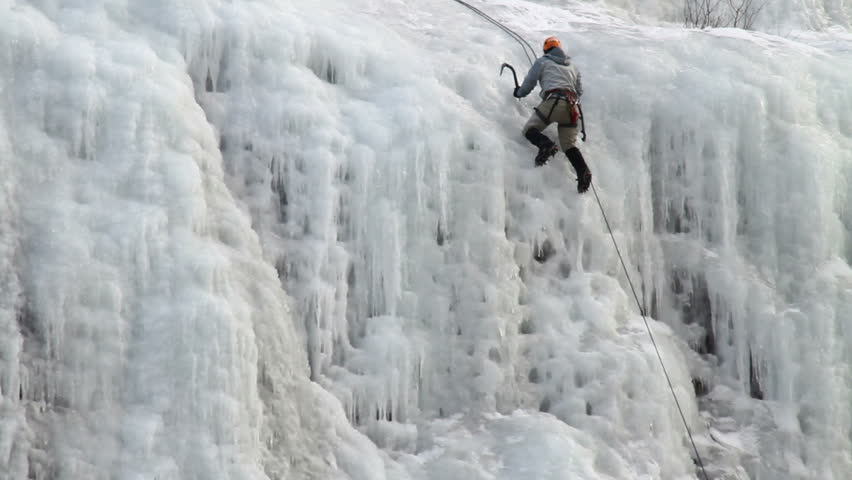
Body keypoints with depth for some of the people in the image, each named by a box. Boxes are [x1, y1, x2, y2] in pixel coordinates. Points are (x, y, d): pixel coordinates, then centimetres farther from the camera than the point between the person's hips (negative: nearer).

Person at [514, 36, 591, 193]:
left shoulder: (542, 62, 17)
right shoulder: (573, 66, 31)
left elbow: (529, 82, 15)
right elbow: (579, 91, 29)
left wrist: (519, 93, 34)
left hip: (553, 100, -5)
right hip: (571, 106, 5)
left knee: (530, 129, 2)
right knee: (569, 145, 6)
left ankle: (546, 145, -29)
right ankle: (583, 170, -19)